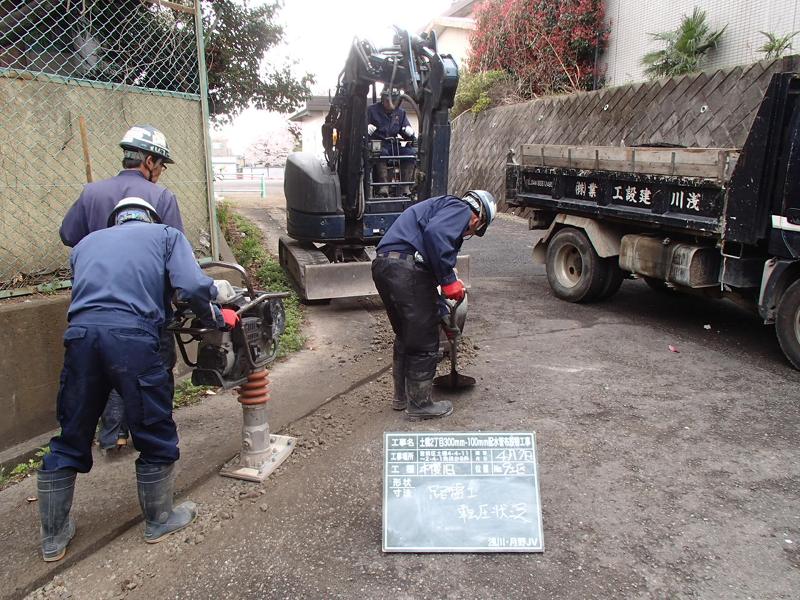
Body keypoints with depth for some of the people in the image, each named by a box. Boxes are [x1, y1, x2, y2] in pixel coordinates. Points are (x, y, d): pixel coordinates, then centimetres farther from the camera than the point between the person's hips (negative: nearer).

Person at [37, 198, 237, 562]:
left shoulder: (87, 243, 30)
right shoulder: (166, 235, 17)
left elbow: (85, 292, 22)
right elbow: (194, 287, 1)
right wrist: (218, 319, 15)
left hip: (80, 335, 5)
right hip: (132, 338, -4)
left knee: (70, 440, 18)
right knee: (155, 436, 13)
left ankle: (53, 536, 30)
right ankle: (159, 520, 29)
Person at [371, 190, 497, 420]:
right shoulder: (461, 209, 4)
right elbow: (434, 233, -20)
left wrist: (440, 311, 42)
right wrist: (449, 280, -13)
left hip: (382, 264, 10)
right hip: (406, 268, -10)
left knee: (406, 336, 23)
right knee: (424, 342, 5)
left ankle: (402, 397, 36)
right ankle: (420, 405, 19)